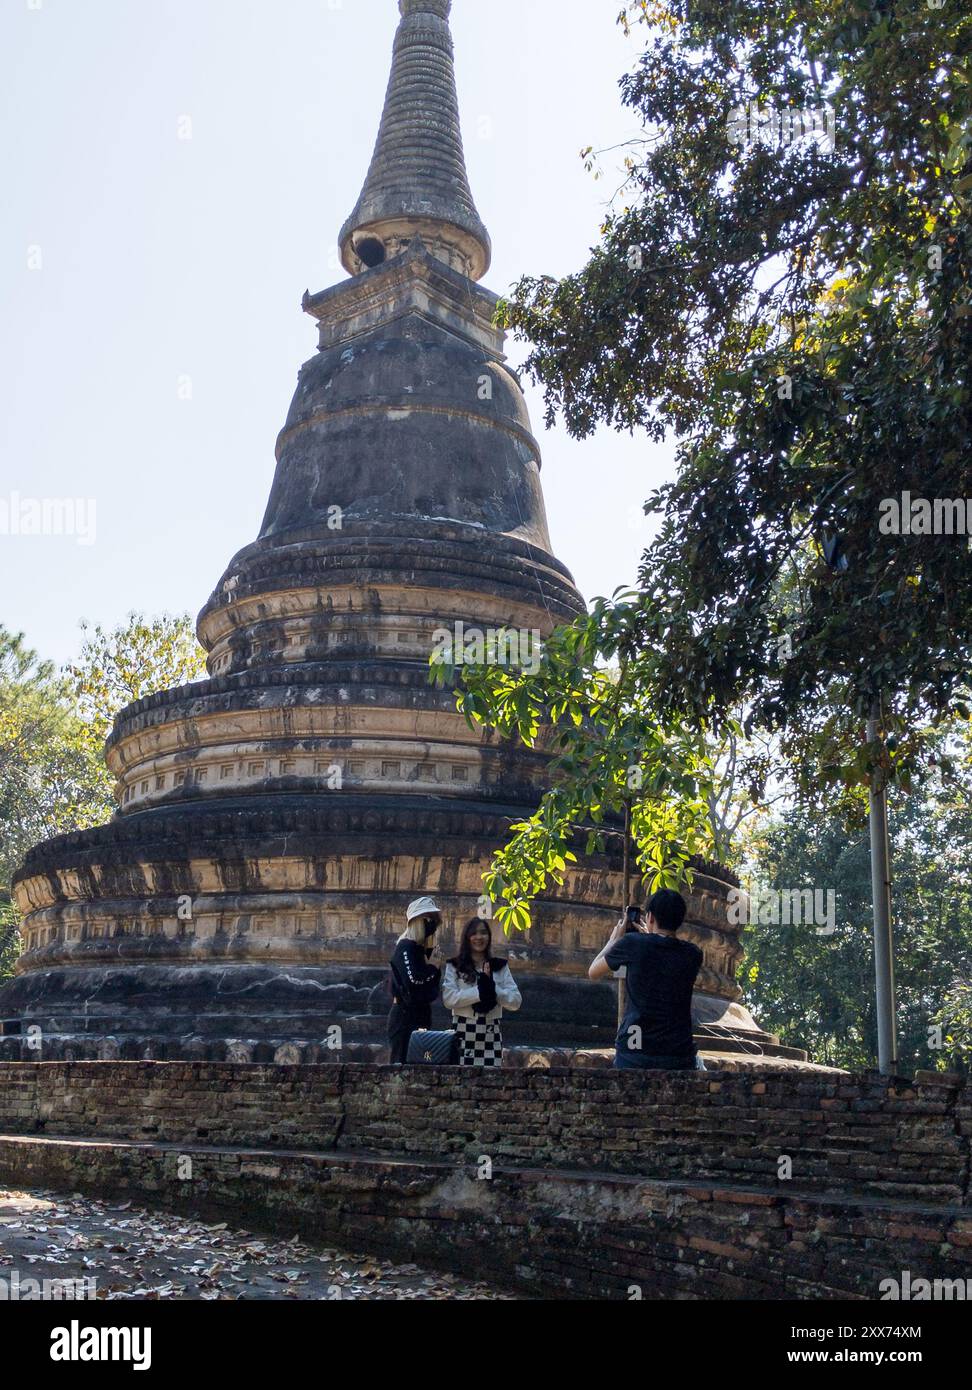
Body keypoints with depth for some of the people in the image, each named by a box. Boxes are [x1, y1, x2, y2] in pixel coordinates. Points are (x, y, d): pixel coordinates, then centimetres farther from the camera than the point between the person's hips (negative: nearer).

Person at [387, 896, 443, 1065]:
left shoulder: (422, 949, 15)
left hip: (420, 1016, 9)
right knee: (403, 1063, -11)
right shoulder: (405, 947, -9)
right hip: (405, 1016, -9)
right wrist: (433, 969, -8)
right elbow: (413, 978, -24)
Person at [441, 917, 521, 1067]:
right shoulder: (455, 966, 7)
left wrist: (492, 988, -11)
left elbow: (516, 1001, 4)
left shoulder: (500, 966, 12)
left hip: (491, 1034, 2)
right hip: (463, 1033, -1)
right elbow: (448, 999, -7)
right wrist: (479, 991, -16)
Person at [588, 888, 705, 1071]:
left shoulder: (633, 943, -6)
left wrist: (615, 939, 21)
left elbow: (593, 972, 9)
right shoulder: (693, 955, 1)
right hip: (680, 1055, 1)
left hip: (633, 1056, -1)